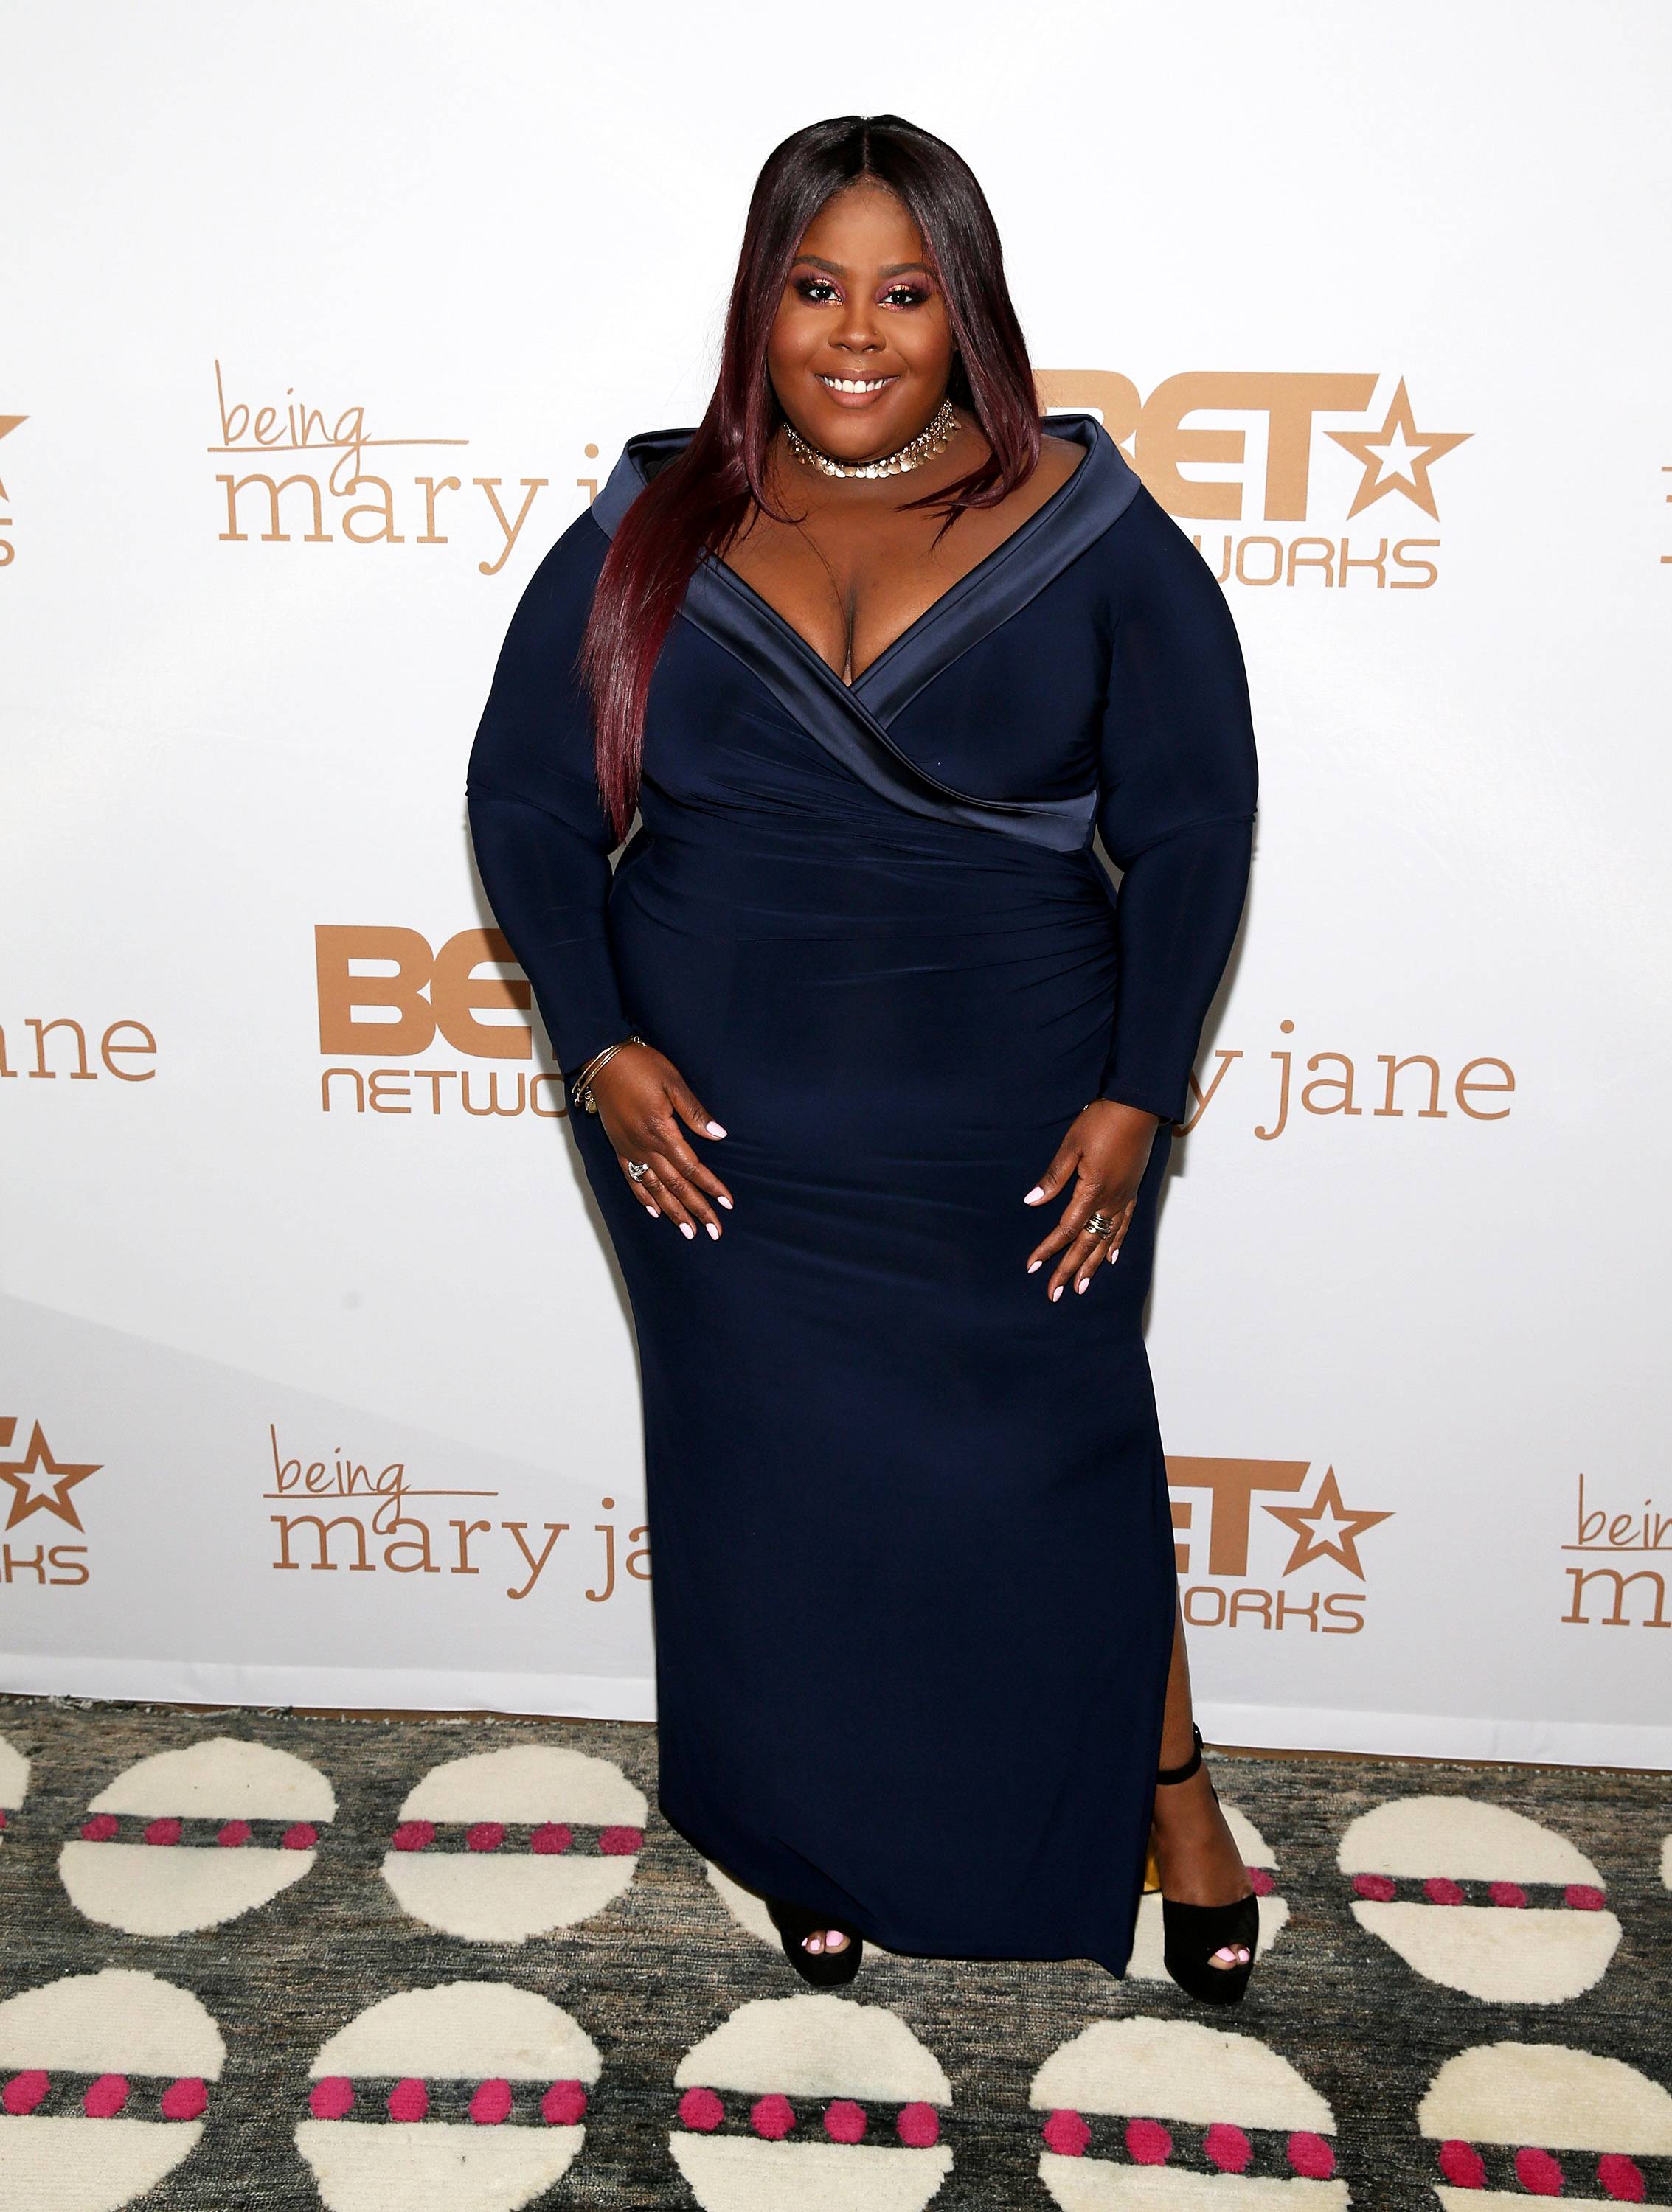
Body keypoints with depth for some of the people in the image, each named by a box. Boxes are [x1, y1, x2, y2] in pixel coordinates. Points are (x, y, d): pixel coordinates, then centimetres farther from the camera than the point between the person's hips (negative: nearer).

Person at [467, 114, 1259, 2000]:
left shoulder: (1090, 534, -3)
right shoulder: (650, 535, 0)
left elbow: (1191, 821, -2)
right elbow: (527, 799, 3)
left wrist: (1137, 1095, -8)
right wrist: (602, 1048, -8)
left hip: (1010, 1115, -1)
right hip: (719, 1118, 2)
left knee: (1051, 1457, 7)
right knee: (775, 1471, 11)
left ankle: (1168, 1783, 34)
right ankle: (817, 1830, 36)